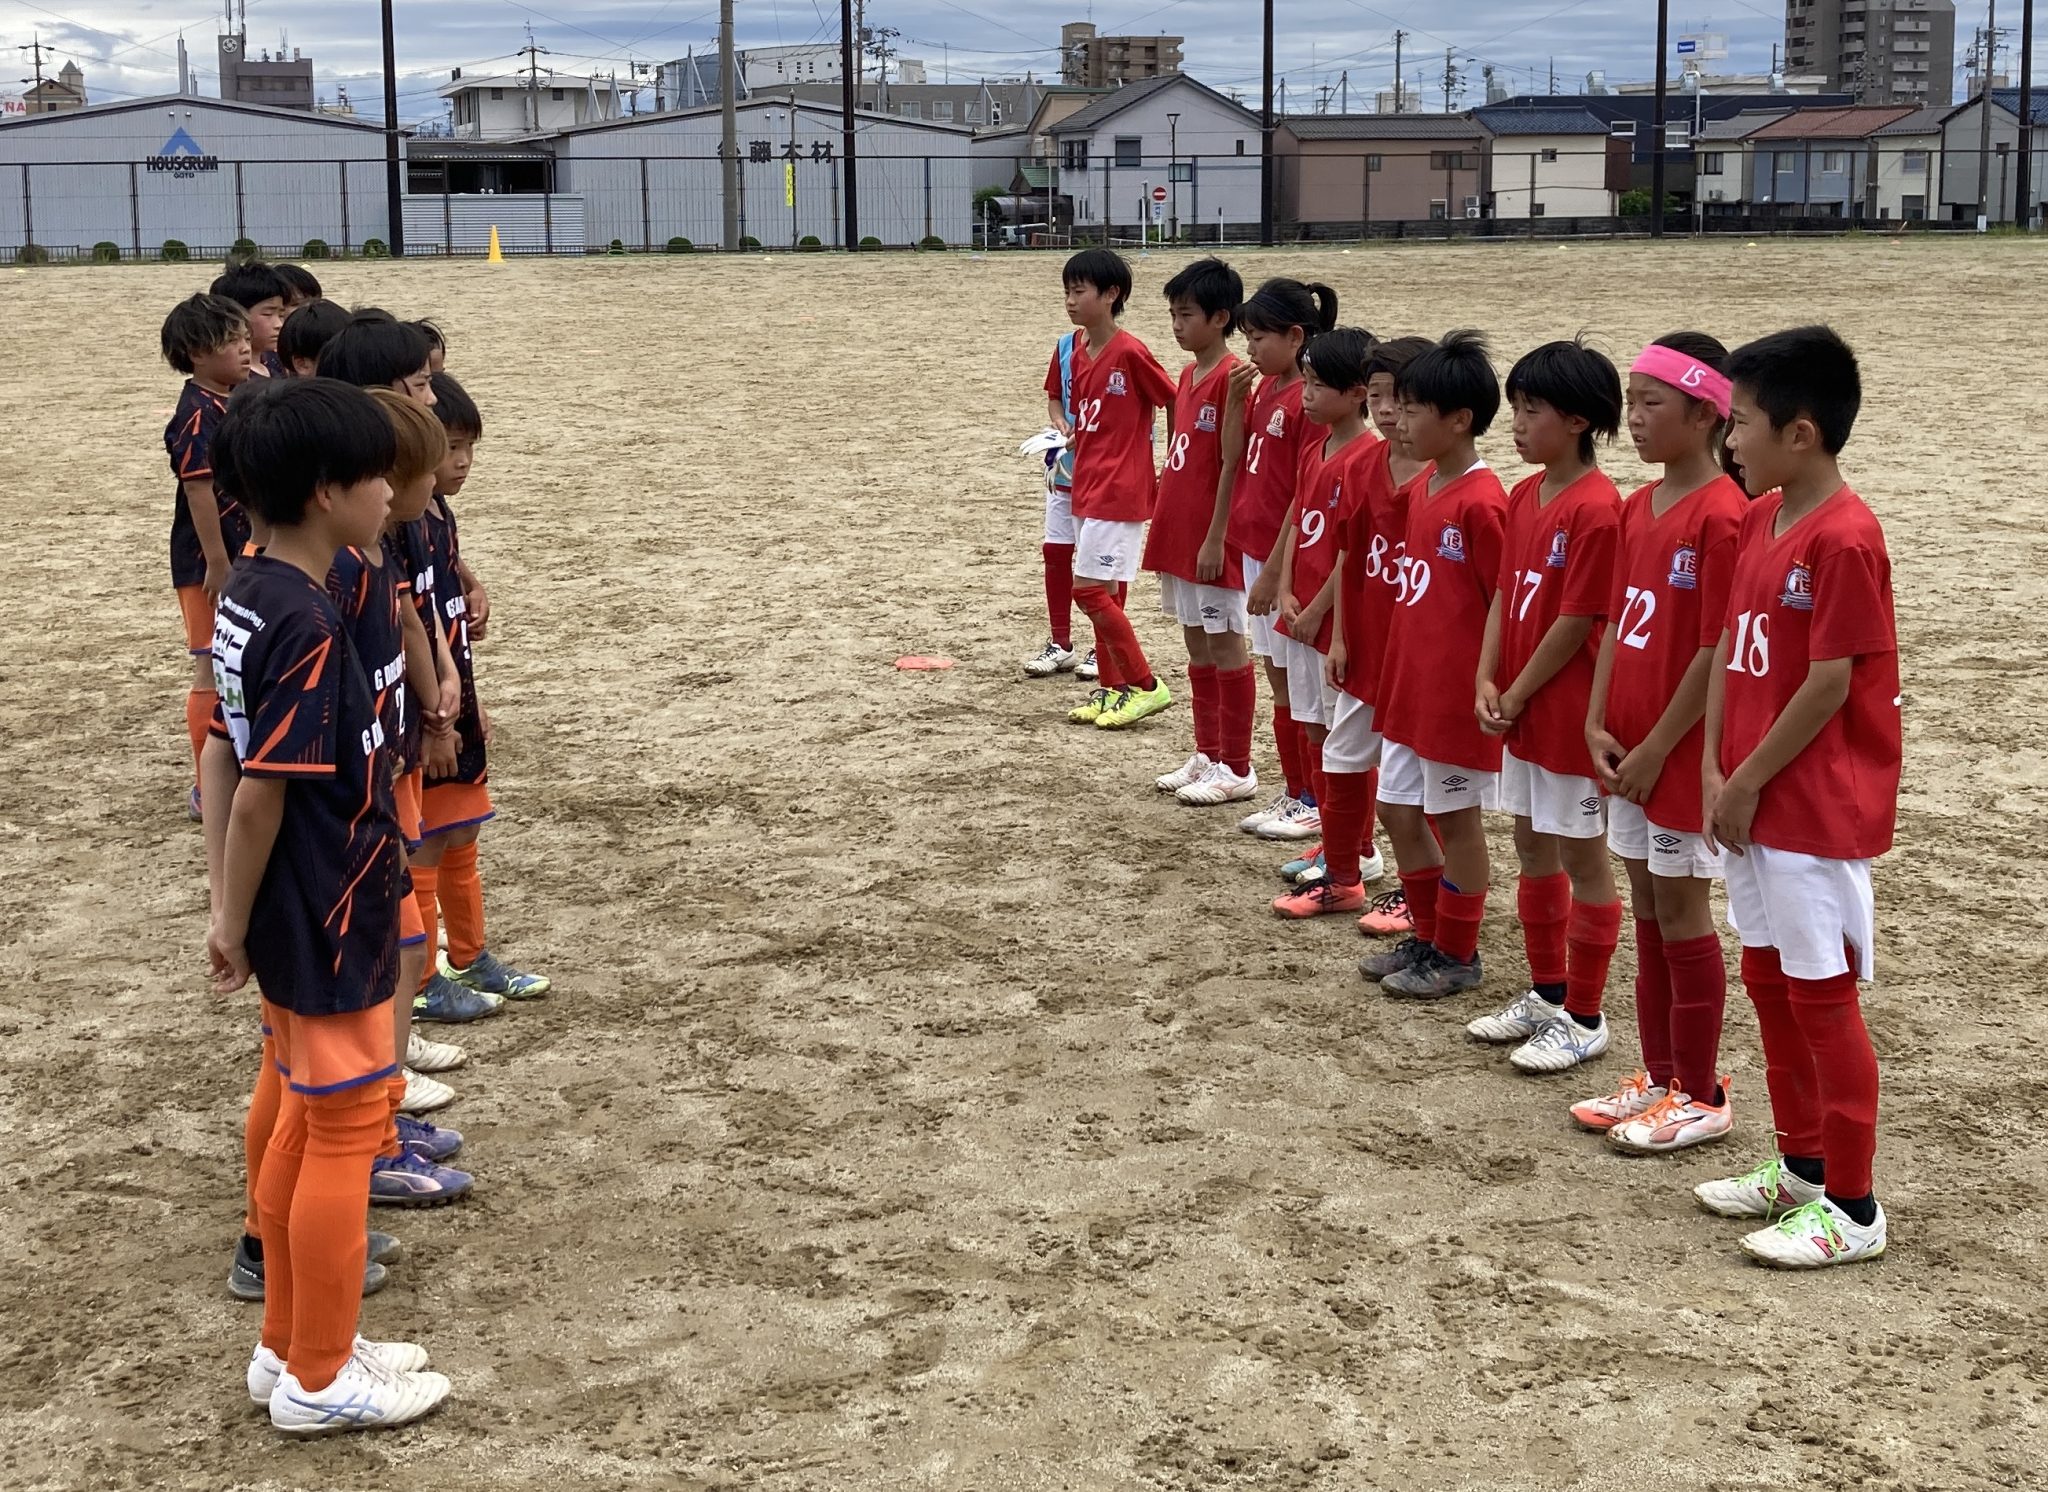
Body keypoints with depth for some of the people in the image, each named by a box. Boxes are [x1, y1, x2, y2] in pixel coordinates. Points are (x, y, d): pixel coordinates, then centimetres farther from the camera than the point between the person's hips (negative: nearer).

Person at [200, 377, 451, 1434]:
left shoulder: (247, 596, 4)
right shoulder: (310, 628, -25)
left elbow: (224, 757, 8)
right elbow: (260, 792, -23)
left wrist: (228, 909, 11)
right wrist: (236, 922, -11)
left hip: (292, 921, 9)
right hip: (328, 928, -9)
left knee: (307, 1121, 19)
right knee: (343, 1136, 4)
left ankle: (288, 1345, 31)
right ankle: (318, 1379, 17)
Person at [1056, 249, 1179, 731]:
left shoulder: (1130, 352, -15)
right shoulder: (1079, 351, 9)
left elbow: (1176, 405, -8)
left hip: (1120, 490, -8)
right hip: (1087, 488, 8)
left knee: (1090, 589, -10)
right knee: (1102, 594, 12)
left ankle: (1146, 685, 1)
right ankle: (1112, 689, 20)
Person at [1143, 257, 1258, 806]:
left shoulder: (1231, 378, -14)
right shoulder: (1189, 375, 13)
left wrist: (1215, 539, -18)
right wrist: (1166, 531, 16)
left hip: (1211, 541, -9)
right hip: (1178, 534, 9)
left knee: (1226, 646, -1)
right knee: (1198, 647, 15)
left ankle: (1237, 770, 7)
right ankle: (1207, 756, 24)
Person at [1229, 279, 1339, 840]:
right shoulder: (1263, 388, 9)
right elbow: (1233, 459, 13)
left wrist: (1274, 570, -18)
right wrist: (1234, 397, -1)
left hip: (1286, 558, -9)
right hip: (1256, 548, 9)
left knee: (1298, 683, 0)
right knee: (1278, 679, 14)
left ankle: (1317, 802, 11)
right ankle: (1294, 792, 24)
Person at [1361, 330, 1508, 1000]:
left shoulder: (1481, 501, -19)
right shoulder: (1420, 490, 8)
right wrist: (1399, 670, 16)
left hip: (1456, 690, -9)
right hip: (1408, 682, 9)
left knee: (1456, 819, 5)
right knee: (1399, 812, 15)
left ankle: (1457, 955, 19)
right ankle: (1427, 936, 30)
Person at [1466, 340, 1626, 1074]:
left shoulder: (1597, 509, -19)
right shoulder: (1523, 496, 7)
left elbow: (1577, 622, -19)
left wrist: (1518, 695, -11)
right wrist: (1487, 681, -2)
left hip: (1568, 711, -8)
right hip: (1520, 708, 9)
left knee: (1581, 857, 3)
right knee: (1533, 848, 17)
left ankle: (1585, 1017, 14)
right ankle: (1546, 992, 31)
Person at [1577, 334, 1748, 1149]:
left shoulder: (1722, 516, -18)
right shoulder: (1636, 507, 9)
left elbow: (1715, 651, -19)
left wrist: (1655, 750, -15)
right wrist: (1598, 726, 1)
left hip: (1680, 753, -8)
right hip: (1627, 750, 8)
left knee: (1681, 914, 2)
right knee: (1647, 913, 15)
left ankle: (1700, 1094, 14)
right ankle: (1659, 1075, 26)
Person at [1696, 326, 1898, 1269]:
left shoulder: (1844, 538, -19)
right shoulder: (1758, 519, 8)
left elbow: (1831, 683, -19)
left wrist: (1748, 784, -13)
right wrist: (1715, 768, 2)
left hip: (1817, 808, -9)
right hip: (1750, 801, 9)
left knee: (1821, 995, -2)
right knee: (1769, 979, 17)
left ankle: (1852, 1208, 9)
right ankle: (1801, 1167, 31)